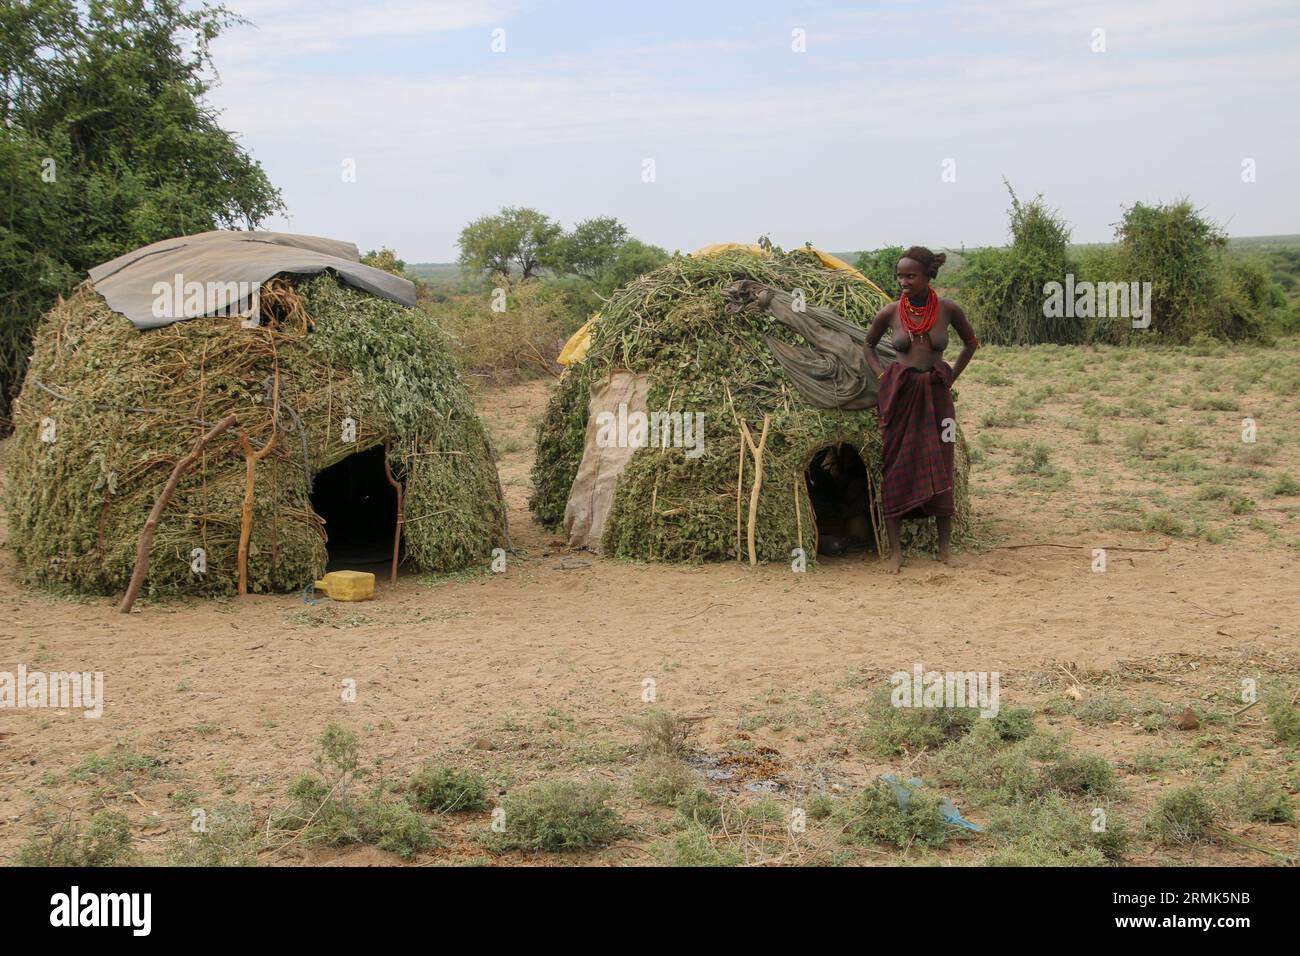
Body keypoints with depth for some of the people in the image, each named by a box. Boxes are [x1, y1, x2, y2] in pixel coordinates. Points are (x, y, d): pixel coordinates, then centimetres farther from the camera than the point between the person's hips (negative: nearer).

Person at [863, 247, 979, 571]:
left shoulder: (948, 310, -6)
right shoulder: (890, 313, -5)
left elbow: (971, 343, 12)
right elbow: (868, 344, 13)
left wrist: (951, 376, 4)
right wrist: (882, 377, 1)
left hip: (936, 394, 0)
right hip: (899, 394, 0)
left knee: (940, 468, 3)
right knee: (896, 468, 1)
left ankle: (945, 546, 13)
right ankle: (895, 550, 6)